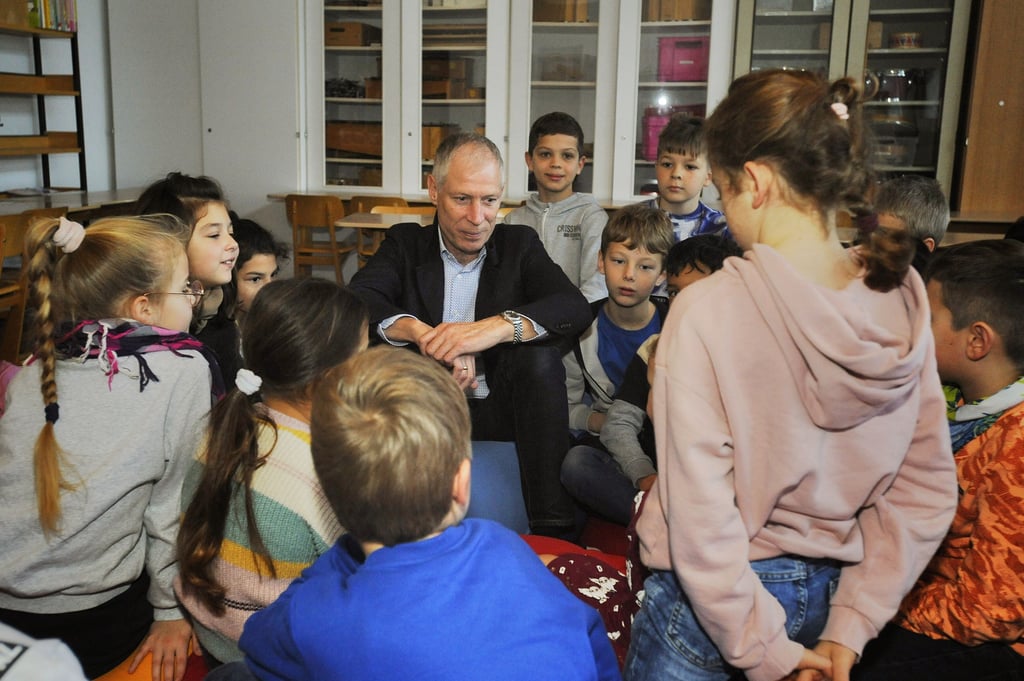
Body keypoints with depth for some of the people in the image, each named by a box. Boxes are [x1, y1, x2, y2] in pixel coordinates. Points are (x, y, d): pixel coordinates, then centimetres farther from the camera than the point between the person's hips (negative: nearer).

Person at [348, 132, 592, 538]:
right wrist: (420, 332, -35)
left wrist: (497, 327, -31)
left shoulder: (520, 244, 7)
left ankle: (552, 527, -27)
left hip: (500, 413, 0)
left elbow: (576, 309, -12)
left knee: (539, 353, -27)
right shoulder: (406, 243, 8)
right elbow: (357, 300, -13)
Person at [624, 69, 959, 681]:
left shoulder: (706, 313, -24)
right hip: (832, 594, 5)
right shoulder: (904, 297, -8)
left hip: (719, 603, -5)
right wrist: (850, 628, 0)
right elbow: (927, 491, -3)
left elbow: (699, 519, -24)